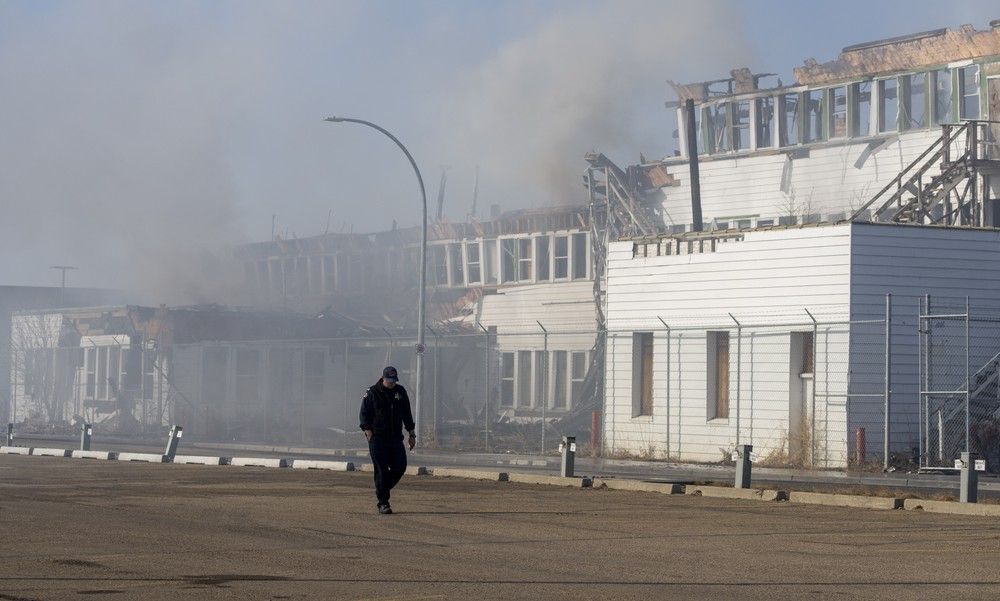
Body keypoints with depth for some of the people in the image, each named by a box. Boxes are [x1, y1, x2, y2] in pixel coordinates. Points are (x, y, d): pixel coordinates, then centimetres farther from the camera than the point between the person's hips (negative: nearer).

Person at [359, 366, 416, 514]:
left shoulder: (400, 391, 10)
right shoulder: (372, 393, -3)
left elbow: (406, 413, 17)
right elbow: (364, 413, -1)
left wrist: (411, 434, 14)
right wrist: (368, 432, -13)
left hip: (396, 438, 4)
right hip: (377, 438, -4)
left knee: (400, 467, -2)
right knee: (381, 470, -7)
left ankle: (381, 490, 22)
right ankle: (383, 503, -2)